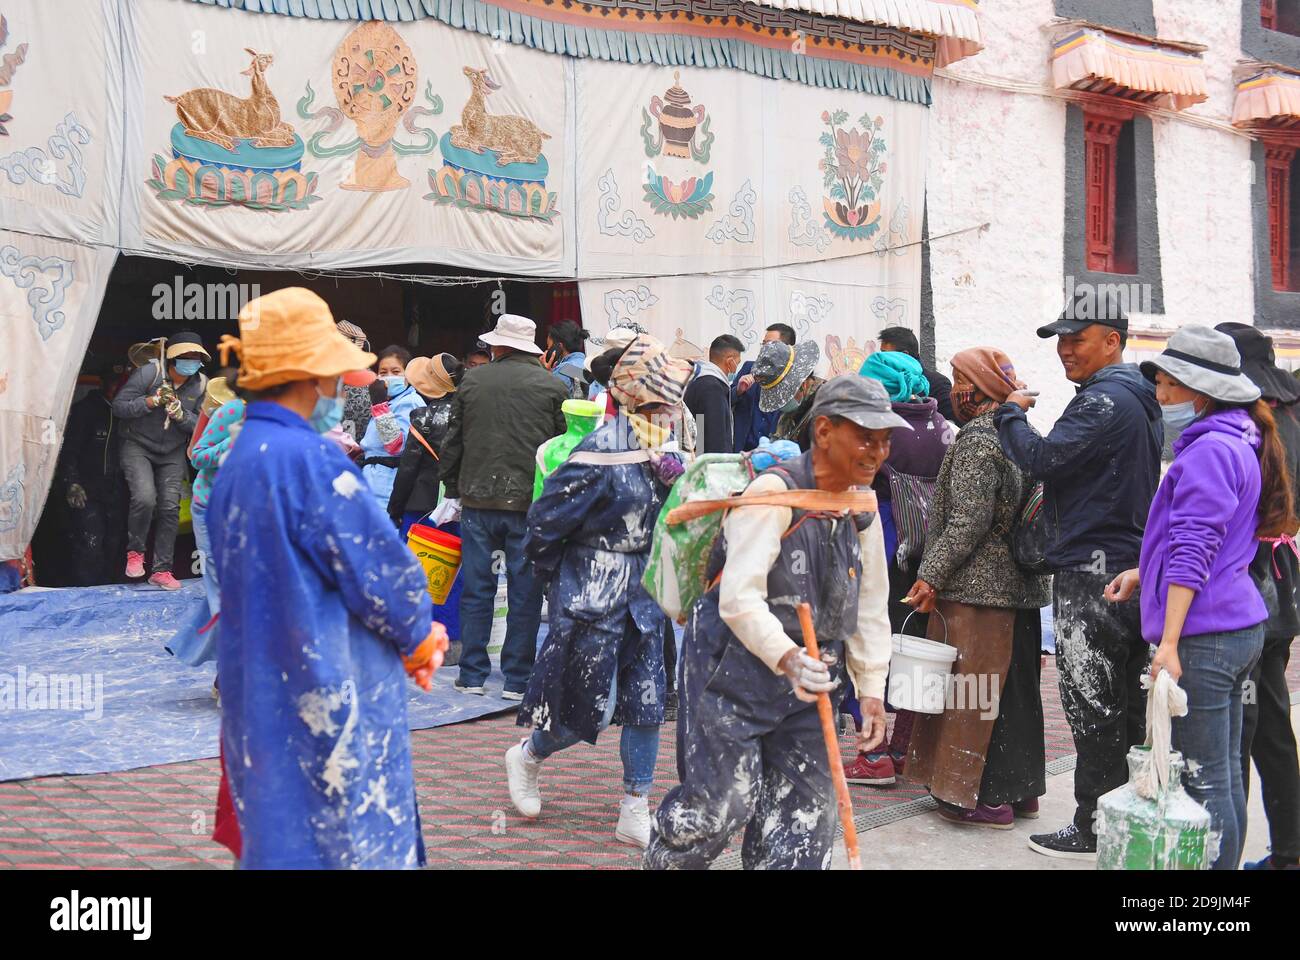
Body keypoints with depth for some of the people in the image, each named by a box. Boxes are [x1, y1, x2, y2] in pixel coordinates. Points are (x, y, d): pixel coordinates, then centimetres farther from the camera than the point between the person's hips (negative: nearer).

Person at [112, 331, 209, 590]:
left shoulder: (200, 384, -6)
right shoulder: (149, 373, -17)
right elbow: (118, 406, -15)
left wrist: (180, 413, -23)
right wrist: (152, 401, -27)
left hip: (172, 452, 4)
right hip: (138, 446, -4)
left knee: (170, 508, -4)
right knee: (145, 498, -23)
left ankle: (161, 570, 6)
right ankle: (135, 551, 3)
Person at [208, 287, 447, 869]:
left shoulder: (236, 462, 9)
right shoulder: (310, 460, -19)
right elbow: (383, 571, -16)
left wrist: (403, 640, 10)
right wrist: (422, 640, 5)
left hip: (261, 706, 9)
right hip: (331, 708, -9)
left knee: (282, 841, 16)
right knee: (353, 847, 0)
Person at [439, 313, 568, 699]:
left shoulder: (472, 381, 6)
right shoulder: (553, 386, 1)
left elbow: (452, 441, 10)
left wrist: (452, 491, 19)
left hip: (478, 498, 2)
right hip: (531, 503, -1)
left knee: (476, 589, 9)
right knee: (525, 592, 5)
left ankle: (472, 675, 12)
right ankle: (517, 678, 7)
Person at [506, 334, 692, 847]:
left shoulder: (665, 444, 3)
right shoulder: (604, 448, -20)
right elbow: (547, 518, -14)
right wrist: (557, 571, -1)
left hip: (642, 594, 7)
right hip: (594, 597, -6)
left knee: (647, 703, 5)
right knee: (591, 710, 2)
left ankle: (635, 815, 16)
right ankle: (525, 757, 32)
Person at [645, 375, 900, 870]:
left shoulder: (862, 509, 6)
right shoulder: (773, 492, -17)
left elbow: (870, 607, 14)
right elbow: (739, 598, -27)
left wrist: (872, 689, 9)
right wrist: (787, 657, -40)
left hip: (807, 678, 7)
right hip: (735, 667, -7)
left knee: (806, 810, 5)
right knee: (720, 804, -5)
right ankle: (660, 858, 24)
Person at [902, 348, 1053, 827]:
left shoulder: (977, 440, -15)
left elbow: (969, 519, -20)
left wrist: (932, 576, -16)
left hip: (977, 589, -9)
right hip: (1020, 585, 10)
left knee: (975, 688, -2)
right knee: (1014, 686, 15)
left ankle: (983, 797, 3)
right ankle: (1021, 789, 24)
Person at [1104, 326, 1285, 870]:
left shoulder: (1208, 450, -14)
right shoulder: (1237, 444, 17)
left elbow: (1193, 553, -20)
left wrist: (1169, 642, -21)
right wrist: (1145, 572, 22)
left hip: (1204, 635, -11)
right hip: (1239, 626, 11)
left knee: (1203, 783, -6)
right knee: (1225, 776, 16)